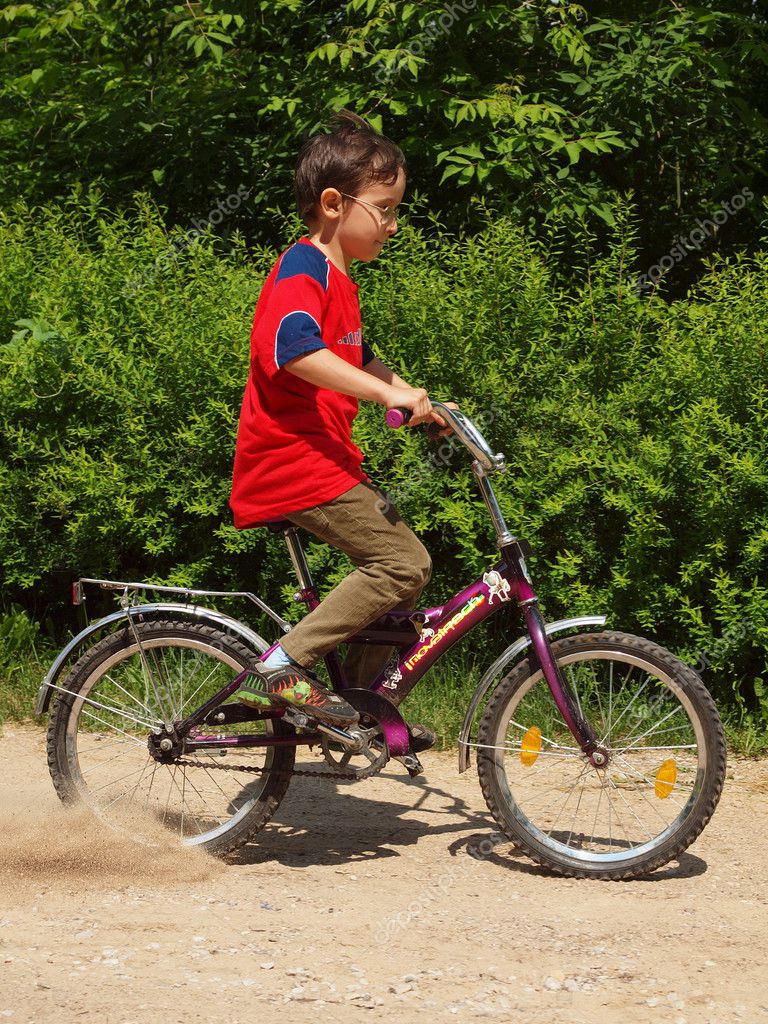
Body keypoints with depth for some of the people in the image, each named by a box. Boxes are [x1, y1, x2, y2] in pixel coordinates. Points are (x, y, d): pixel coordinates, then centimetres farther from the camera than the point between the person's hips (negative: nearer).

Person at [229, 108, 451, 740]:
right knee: (403, 563, -16)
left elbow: (358, 360, 34)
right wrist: (388, 393, -36)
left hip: (327, 457, 10)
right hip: (293, 461, -10)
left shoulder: (338, 279, 21)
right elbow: (295, 348, -33)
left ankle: (367, 699, 20)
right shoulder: (303, 271, -14)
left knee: (402, 562, 11)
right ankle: (283, 668, -13)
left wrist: (419, 403, 24)